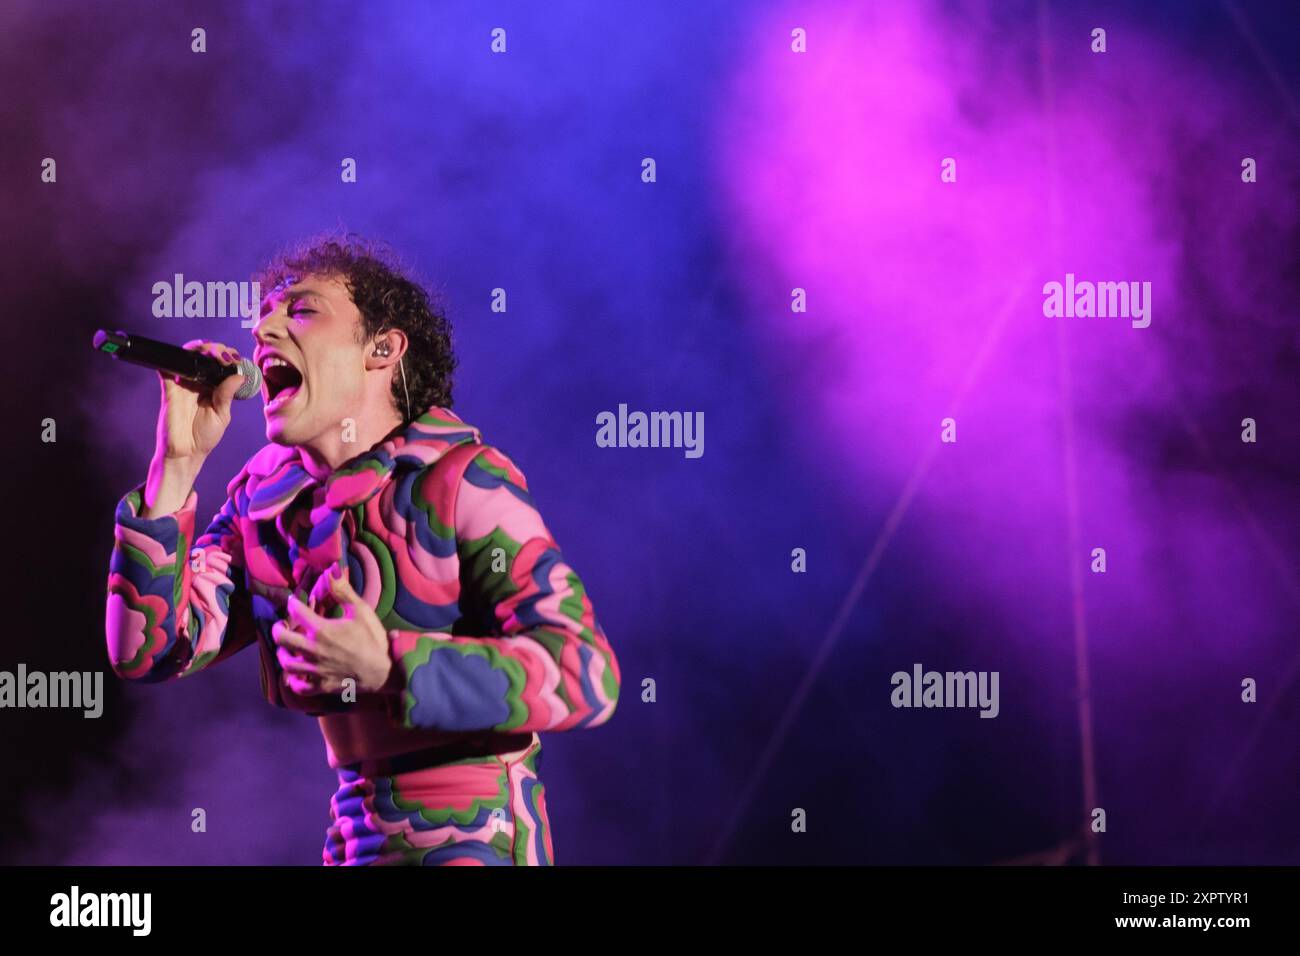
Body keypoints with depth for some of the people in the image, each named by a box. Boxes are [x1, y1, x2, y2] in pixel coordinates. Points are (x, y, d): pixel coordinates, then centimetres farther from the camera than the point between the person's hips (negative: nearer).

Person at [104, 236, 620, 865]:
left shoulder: (460, 482, -13)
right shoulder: (262, 500, 5)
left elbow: (589, 676, -21)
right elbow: (147, 652, -4)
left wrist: (387, 668, -28)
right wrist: (176, 462, -9)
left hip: (474, 837, -6)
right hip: (356, 837, 6)